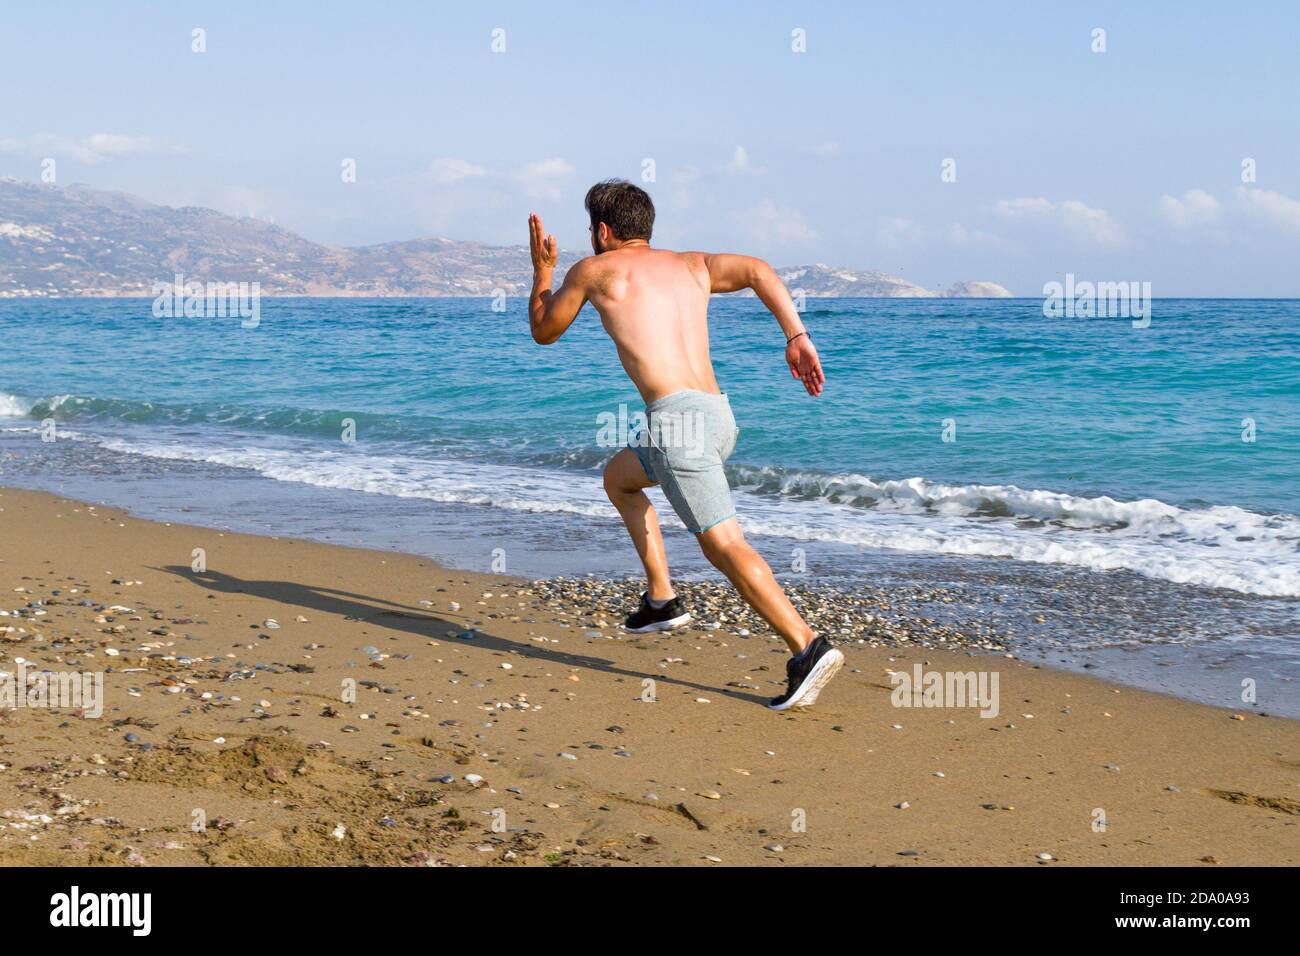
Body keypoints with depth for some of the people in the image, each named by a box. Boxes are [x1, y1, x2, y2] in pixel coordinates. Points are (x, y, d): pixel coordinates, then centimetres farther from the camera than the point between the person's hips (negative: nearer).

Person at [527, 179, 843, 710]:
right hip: (719, 417, 8)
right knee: (618, 477, 30)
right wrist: (797, 337, -3)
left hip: (676, 418, -8)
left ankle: (807, 649, -23)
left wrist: (542, 270, 38)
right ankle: (662, 600, 27)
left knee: (723, 545, -11)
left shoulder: (594, 270, 9)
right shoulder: (692, 266, 22)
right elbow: (758, 271, 4)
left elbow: (543, 331, 23)